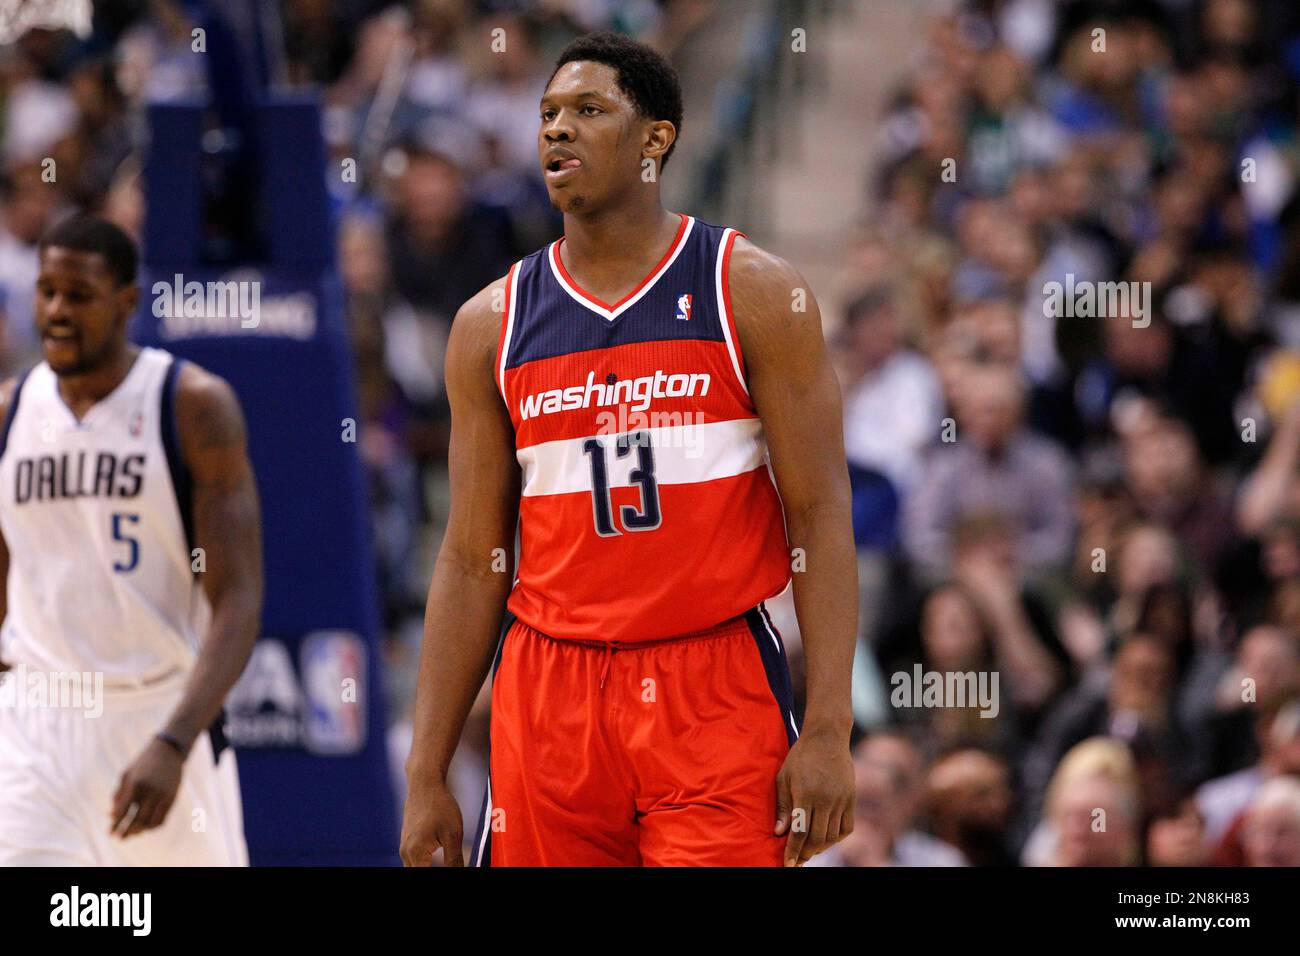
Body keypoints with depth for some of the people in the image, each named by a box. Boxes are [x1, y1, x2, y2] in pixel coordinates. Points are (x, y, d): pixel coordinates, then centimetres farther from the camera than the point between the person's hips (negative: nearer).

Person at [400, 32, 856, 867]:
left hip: (718, 690, -3)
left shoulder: (754, 292, 0)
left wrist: (829, 732, -12)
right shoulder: (493, 325, 8)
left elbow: (821, 517, -3)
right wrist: (427, 775, 4)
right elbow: (474, 559, 10)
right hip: (550, 696, 3)